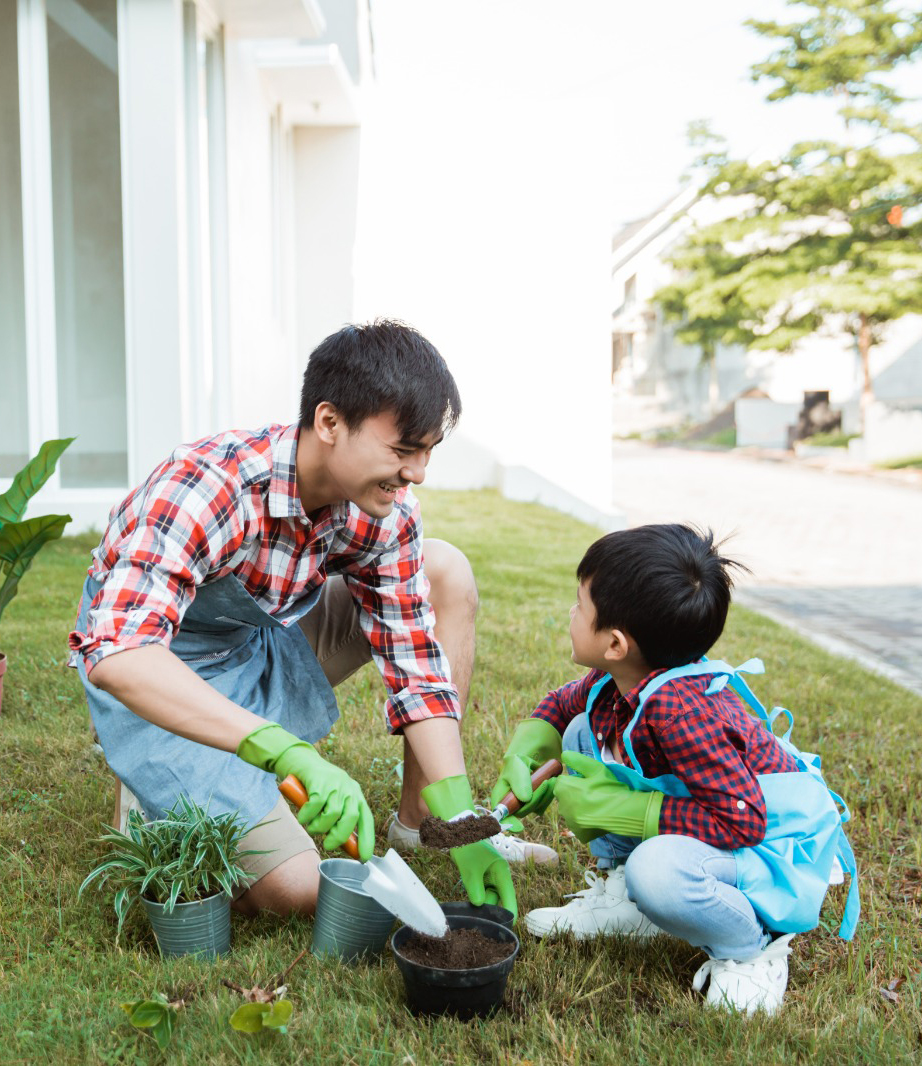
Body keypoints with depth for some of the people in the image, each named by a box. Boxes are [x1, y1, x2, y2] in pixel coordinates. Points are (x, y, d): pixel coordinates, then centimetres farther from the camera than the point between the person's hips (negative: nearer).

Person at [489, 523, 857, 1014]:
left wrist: (617, 810, -29)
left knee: (657, 869, -39)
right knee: (582, 735, 0)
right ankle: (620, 896, 11)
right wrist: (522, 757, -8)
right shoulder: (617, 680, -8)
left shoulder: (678, 710, -36)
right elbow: (561, 705, 13)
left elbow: (741, 822, -36)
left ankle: (753, 947, -6)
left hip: (770, 848, -9)